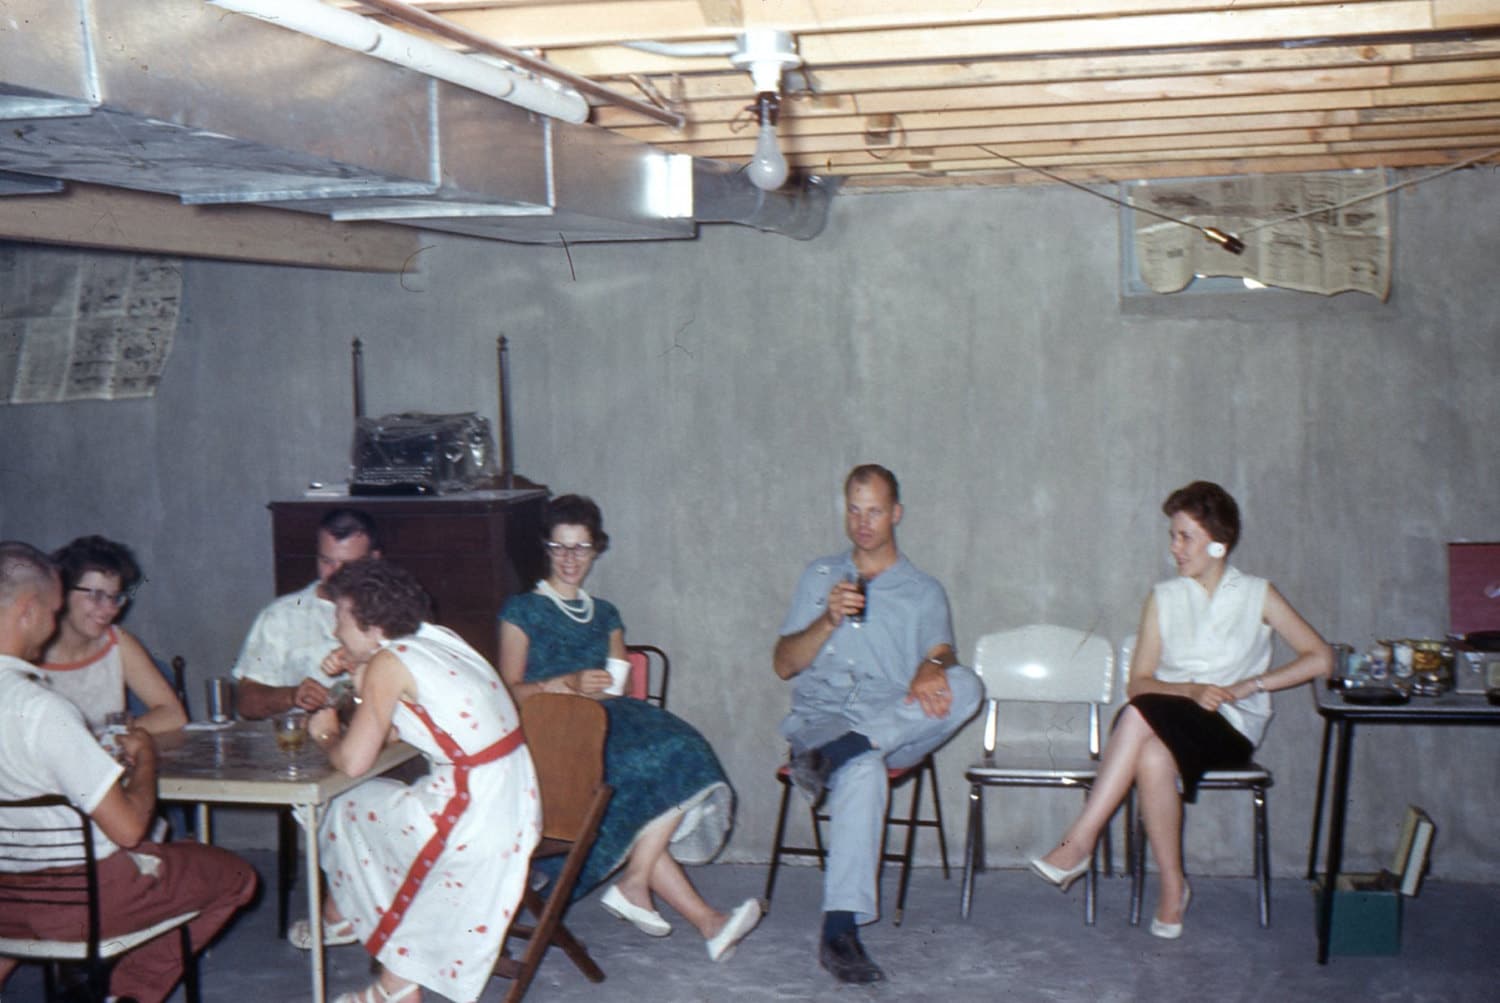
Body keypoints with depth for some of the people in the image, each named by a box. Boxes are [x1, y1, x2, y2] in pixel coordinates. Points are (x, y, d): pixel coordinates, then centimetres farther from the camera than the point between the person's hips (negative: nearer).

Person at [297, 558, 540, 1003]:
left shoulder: (389, 663, -12)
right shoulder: (436, 637, 12)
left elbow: (353, 761, -17)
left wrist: (326, 735, 3)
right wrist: (361, 679, 10)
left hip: (471, 813, -9)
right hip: (513, 799, 9)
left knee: (347, 809, 10)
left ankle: (338, 919, 37)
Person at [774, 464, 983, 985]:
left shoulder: (924, 591, 18)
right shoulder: (820, 575, 19)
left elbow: (942, 653, -1)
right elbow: (784, 664, 11)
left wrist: (933, 666, -27)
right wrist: (829, 620, -7)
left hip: (893, 726, 1)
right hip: (820, 716, -1)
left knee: (965, 687, -32)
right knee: (865, 772, -39)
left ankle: (831, 755, -41)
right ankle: (840, 931, -46)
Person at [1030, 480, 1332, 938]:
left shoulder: (1257, 595, 8)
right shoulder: (1163, 597, 14)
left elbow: (1319, 659, 1)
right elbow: (1138, 682, 7)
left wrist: (1245, 686, -7)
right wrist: (1190, 689, -13)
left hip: (1231, 729, -3)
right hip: (1169, 723, 3)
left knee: (1143, 712, -34)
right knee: (1152, 755, -36)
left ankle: (1079, 842, -35)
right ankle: (1173, 887, -28)